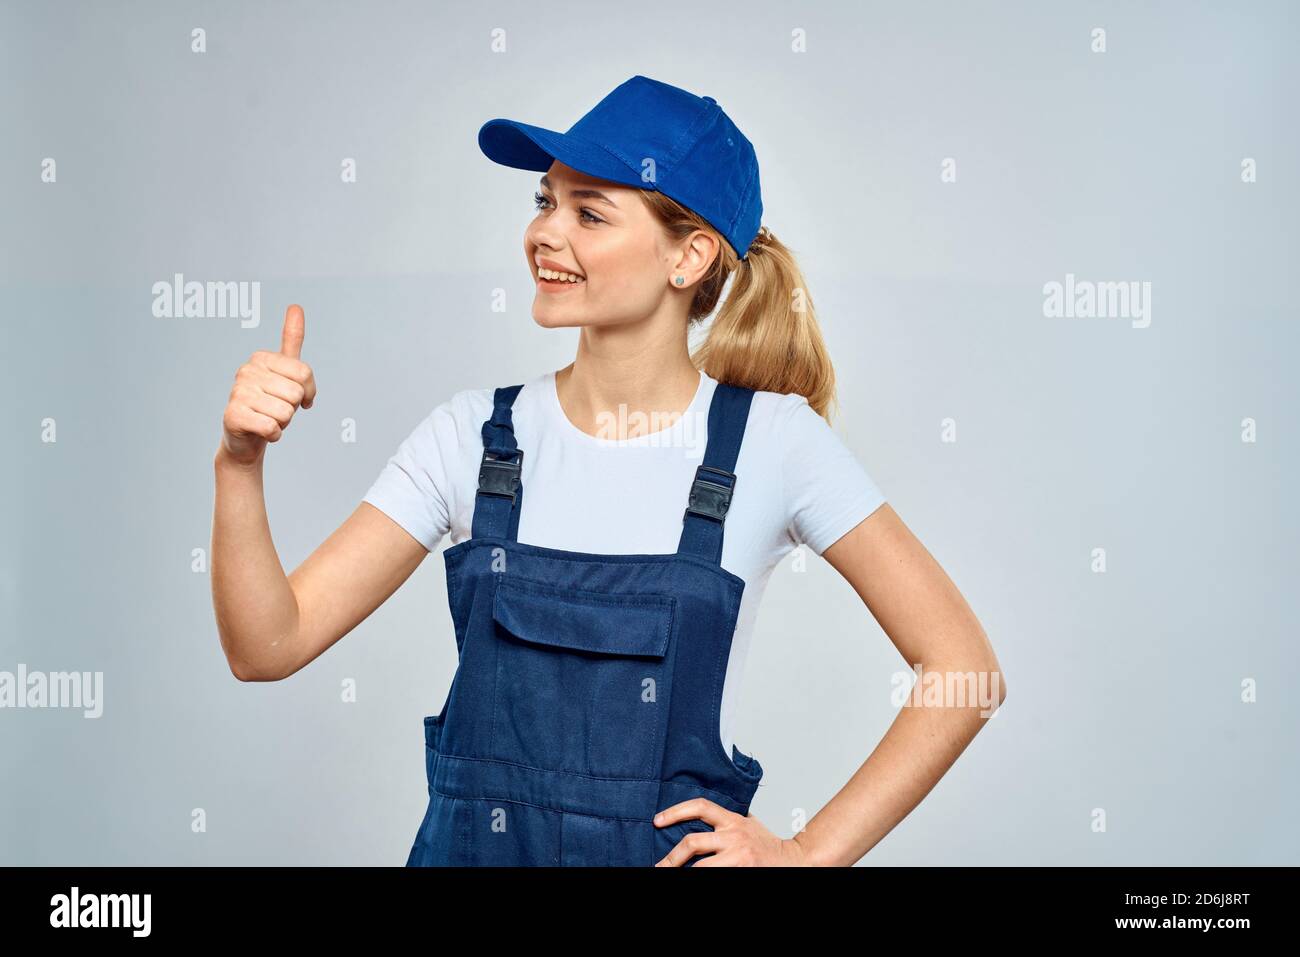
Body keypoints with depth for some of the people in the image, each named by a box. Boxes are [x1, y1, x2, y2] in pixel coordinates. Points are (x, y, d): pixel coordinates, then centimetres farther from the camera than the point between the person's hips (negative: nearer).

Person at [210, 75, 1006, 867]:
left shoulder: (769, 440, -10)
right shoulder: (477, 435, -3)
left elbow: (967, 672, -7)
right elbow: (269, 645, -5)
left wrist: (807, 855, -10)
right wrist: (241, 464, -20)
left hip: (670, 848, -2)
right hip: (468, 846, 3)